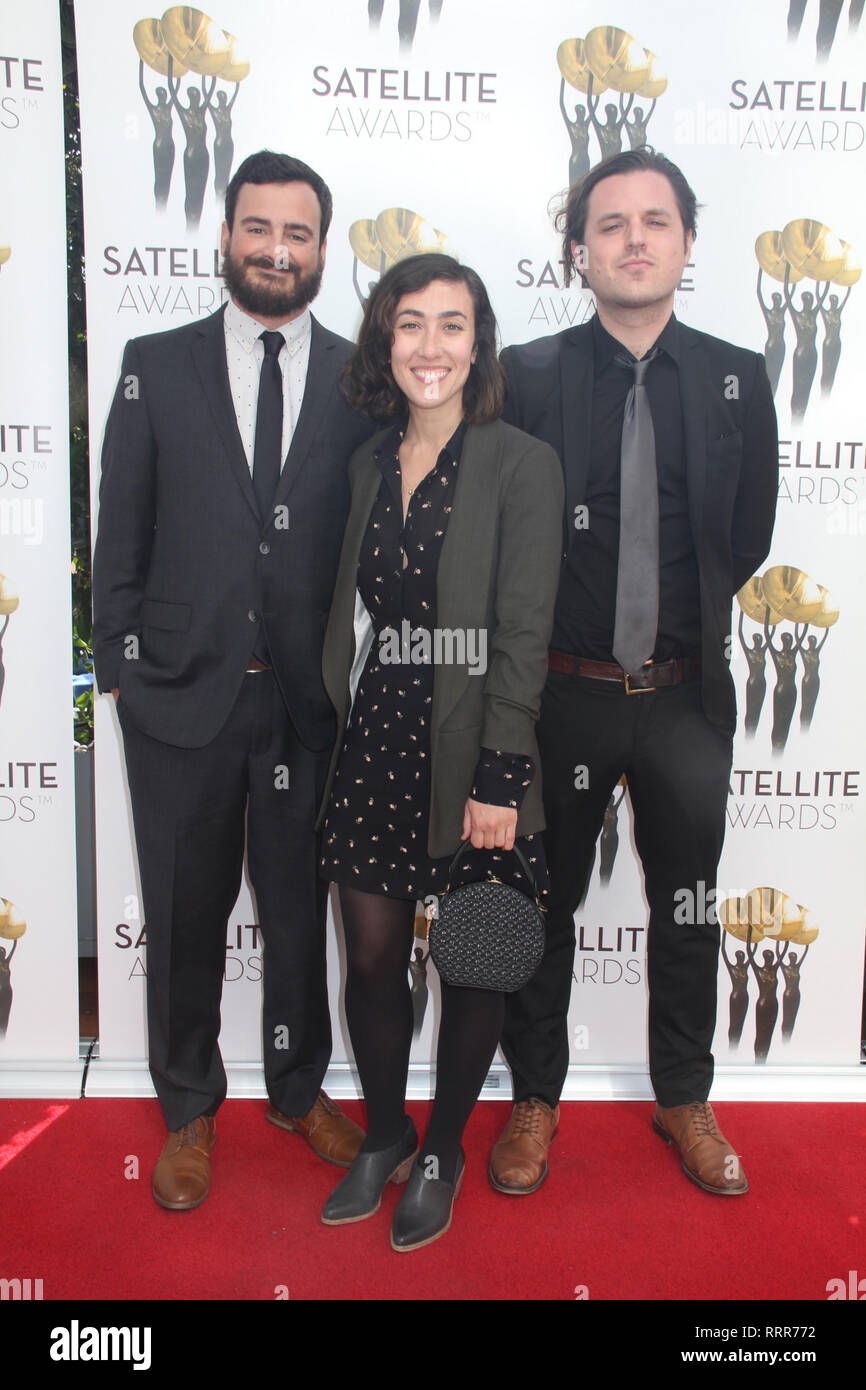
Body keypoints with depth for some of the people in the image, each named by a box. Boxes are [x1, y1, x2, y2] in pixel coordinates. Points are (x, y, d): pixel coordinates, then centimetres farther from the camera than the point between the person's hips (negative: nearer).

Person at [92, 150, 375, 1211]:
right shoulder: (156, 366, 5)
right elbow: (121, 531, 4)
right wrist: (118, 661, 0)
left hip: (313, 697, 0)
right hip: (180, 688, 0)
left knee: (300, 906, 14)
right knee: (184, 913, 13)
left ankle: (300, 1088, 38)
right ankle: (189, 1110, 34)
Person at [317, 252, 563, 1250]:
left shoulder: (521, 465, -7)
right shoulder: (368, 463, 9)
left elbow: (523, 635, -12)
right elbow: (352, 613, 12)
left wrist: (498, 778, -16)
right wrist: (343, 720, 5)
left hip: (470, 753, -4)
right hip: (374, 743, 5)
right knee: (371, 961, 12)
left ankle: (442, 1155, 34)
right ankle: (384, 1138, 37)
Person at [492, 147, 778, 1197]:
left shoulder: (737, 381, 2)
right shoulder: (527, 374, -4)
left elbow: (747, 536, 7)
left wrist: (683, 616, 4)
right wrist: (558, 617, 0)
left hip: (685, 694, 2)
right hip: (564, 690, -1)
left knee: (687, 910, 15)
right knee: (545, 904, 12)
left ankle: (683, 1098, 38)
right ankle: (535, 1098, 34)